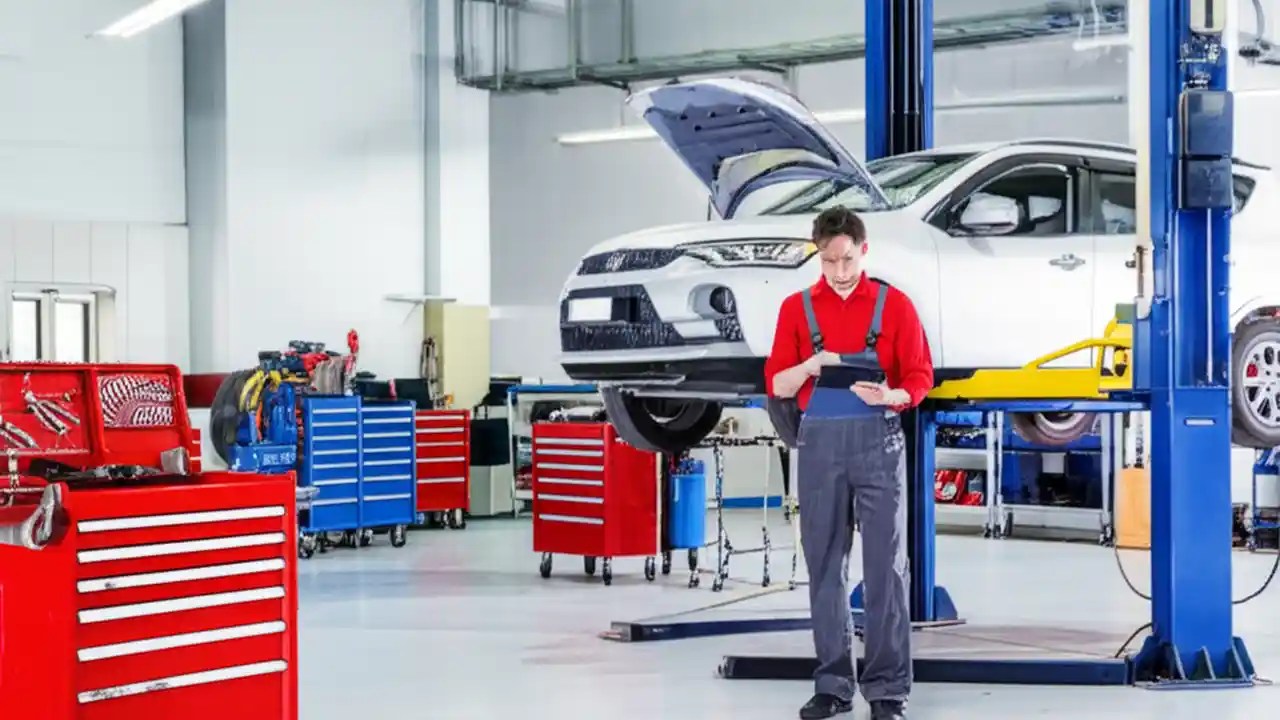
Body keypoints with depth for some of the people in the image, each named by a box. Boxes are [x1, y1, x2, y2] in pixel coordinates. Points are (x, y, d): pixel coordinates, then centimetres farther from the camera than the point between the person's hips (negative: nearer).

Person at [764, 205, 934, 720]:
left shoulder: (894, 304, 2)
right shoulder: (797, 307, 8)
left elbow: (920, 377, 1)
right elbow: (776, 385, 7)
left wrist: (890, 396, -20)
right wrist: (810, 365, -14)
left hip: (878, 442, -2)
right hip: (820, 443, 2)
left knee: (885, 566, -3)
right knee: (825, 567, 5)